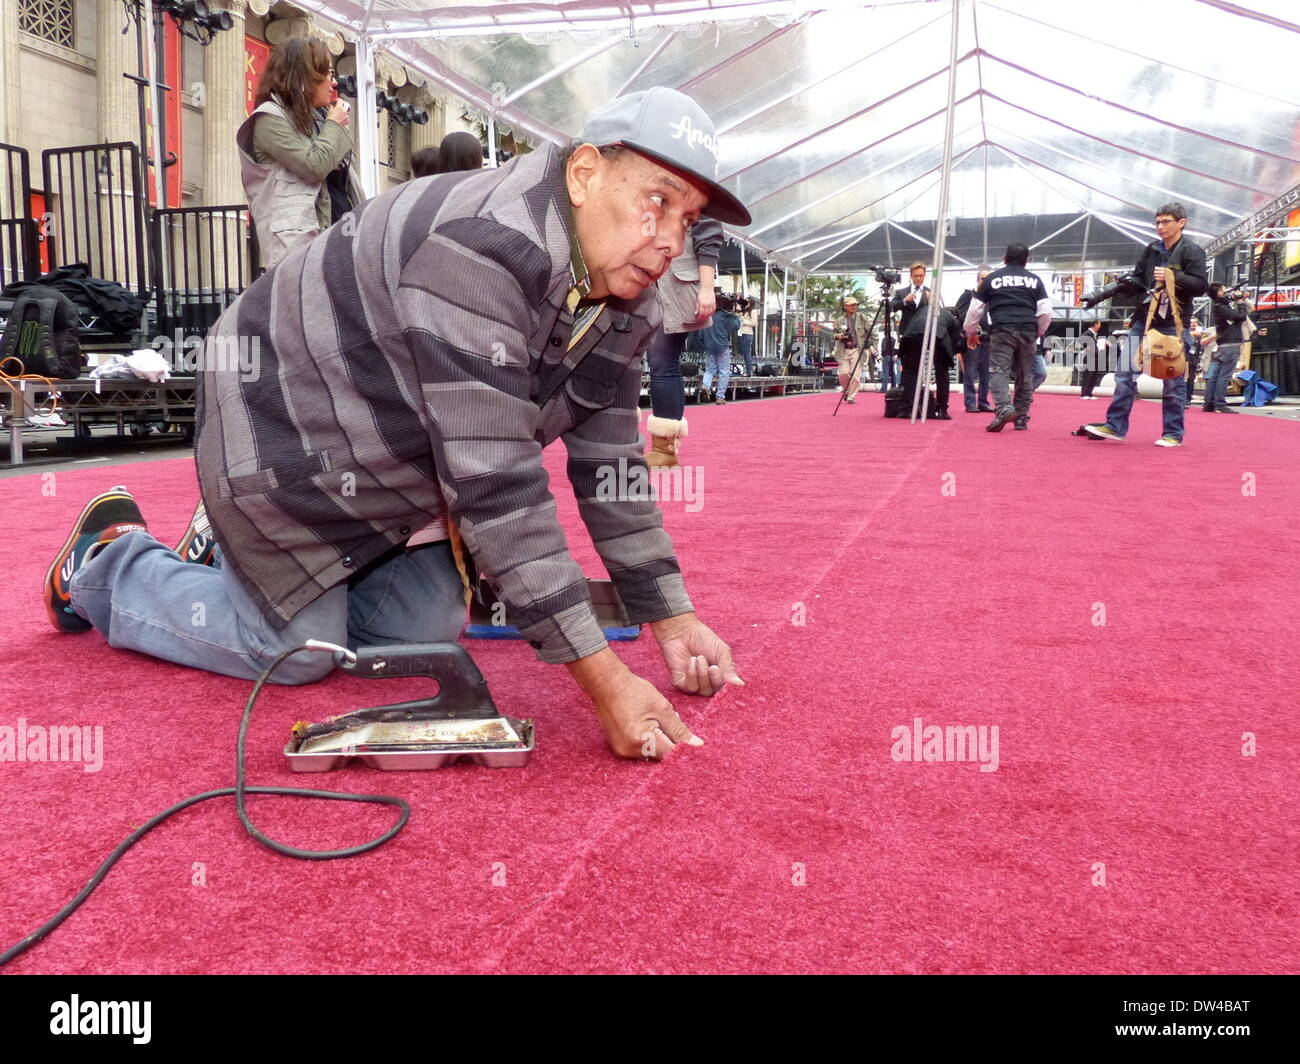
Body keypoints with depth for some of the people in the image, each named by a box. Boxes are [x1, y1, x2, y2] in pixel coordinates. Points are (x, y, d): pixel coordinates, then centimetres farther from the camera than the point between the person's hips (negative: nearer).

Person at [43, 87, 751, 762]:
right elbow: (497, 485, -40)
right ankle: (110, 558, 23)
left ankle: (245, 547, 32)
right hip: (282, 430, -8)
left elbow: (611, 464, -3)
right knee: (299, 653, -3)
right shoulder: (486, 247, -37)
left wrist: (672, 620, -8)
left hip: (392, 457, 8)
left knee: (427, 630, 10)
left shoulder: (625, 299, -8)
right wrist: (604, 683, -38)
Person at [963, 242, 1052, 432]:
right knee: (1024, 375, 12)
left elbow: (975, 309, 14)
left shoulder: (992, 278, 13)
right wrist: (1038, 332, 26)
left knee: (999, 370, -8)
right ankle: (1022, 418, 14)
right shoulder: (1034, 280, 17)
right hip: (1027, 331, 3)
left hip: (1002, 330, -2)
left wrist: (970, 332, 28)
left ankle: (1004, 408, -32)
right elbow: (1046, 312, 10)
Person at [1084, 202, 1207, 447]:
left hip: (1174, 325, -5)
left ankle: (1173, 433, 9)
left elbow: (1201, 286, -12)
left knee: (1173, 380, 1)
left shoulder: (1192, 251, -4)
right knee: (1125, 373, 0)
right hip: (1144, 320, 5)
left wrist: (1172, 276, -23)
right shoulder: (1151, 250, 12)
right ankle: (1115, 426, 5)